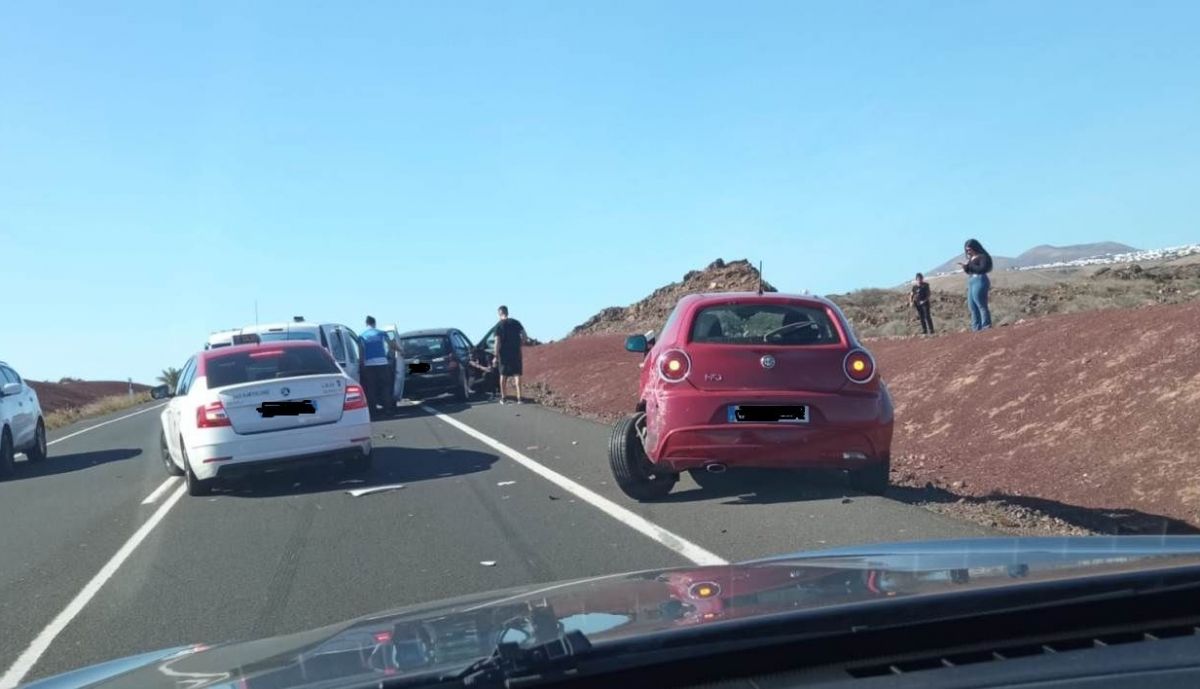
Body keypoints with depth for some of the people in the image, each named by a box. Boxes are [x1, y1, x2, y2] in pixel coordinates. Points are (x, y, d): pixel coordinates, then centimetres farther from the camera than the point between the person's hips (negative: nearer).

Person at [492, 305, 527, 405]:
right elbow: (524, 336, -2)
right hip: (516, 352, 2)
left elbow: (497, 342, -10)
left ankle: (503, 398, 13)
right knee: (517, 374, 3)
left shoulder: (499, 325, -6)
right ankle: (519, 397, -4)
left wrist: (496, 356, -7)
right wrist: (519, 344, 12)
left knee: (503, 375, 10)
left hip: (504, 354, -2)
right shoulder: (516, 322, 2)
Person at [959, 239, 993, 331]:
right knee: (972, 307, 7)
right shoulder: (971, 258, 18)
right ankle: (976, 328, 8)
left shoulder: (983, 256, -5)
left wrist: (970, 265, -14)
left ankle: (986, 327, -13)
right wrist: (965, 266, 3)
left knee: (981, 305, -12)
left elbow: (982, 269, -16)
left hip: (980, 280, -9)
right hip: (971, 281, 9)